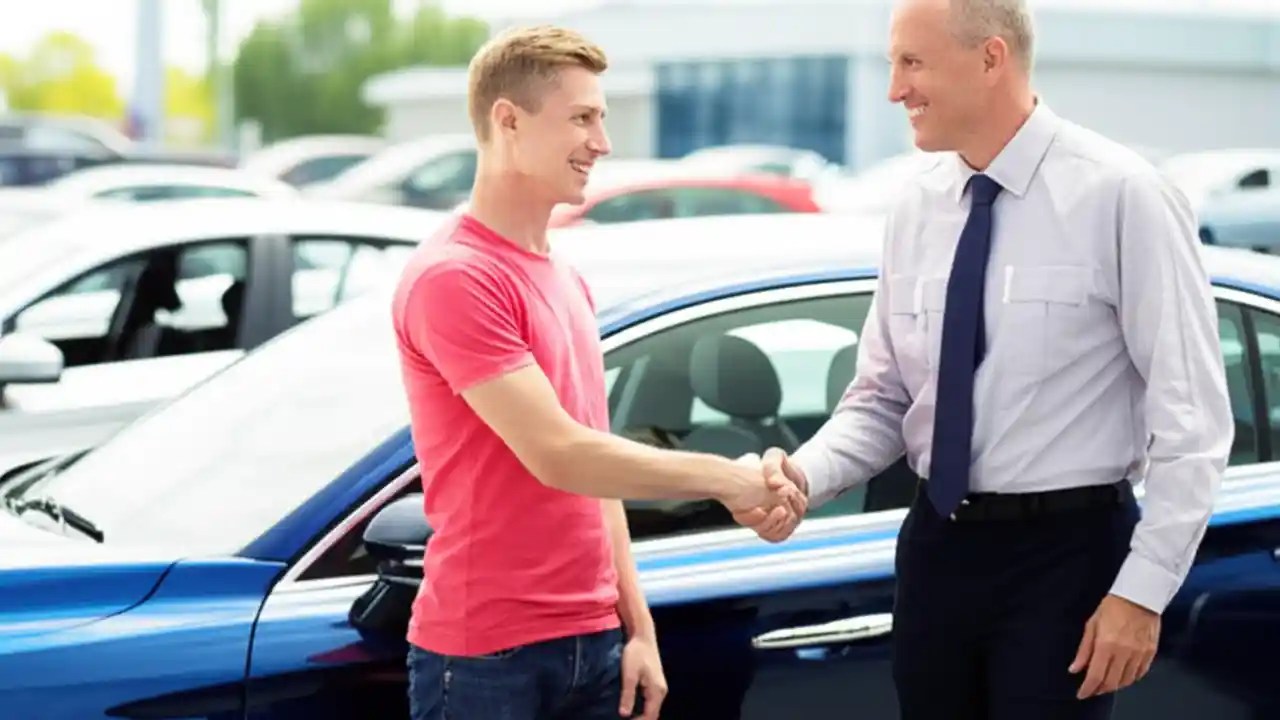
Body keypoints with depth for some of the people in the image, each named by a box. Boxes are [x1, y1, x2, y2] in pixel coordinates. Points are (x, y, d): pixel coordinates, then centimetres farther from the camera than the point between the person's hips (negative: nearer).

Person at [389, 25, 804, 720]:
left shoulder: (569, 283, 14)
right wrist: (725, 478, -13)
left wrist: (637, 627, 11)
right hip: (485, 656, -7)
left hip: (593, 644, 7)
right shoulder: (451, 278, -13)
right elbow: (557, 454, -19)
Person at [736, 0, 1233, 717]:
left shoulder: (1120, 195, -13)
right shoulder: (918, 208, 5)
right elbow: (882, 400, 9)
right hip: (938, 547, 6)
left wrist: (1143, 588, -16)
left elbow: (1192, 415, -13)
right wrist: (804, 474, -10)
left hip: (1063, 552, -5)